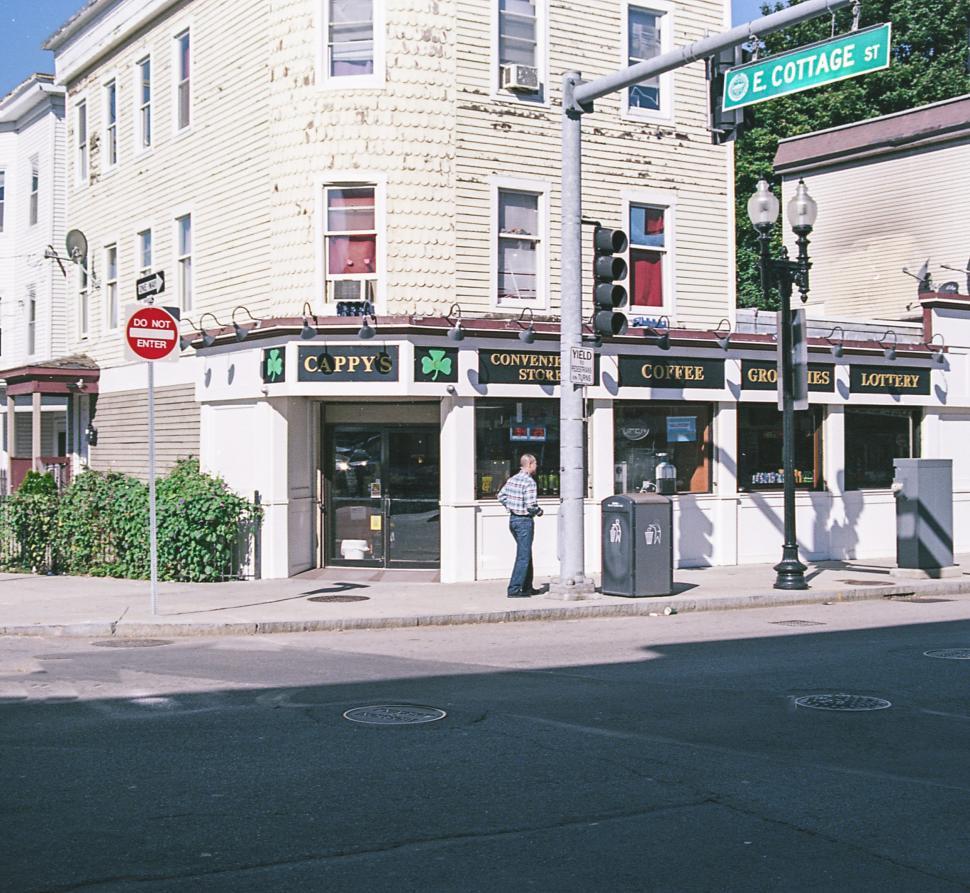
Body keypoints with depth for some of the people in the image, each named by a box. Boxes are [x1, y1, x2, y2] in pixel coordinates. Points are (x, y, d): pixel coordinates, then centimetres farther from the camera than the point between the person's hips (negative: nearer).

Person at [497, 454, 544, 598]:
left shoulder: (512, 479, 7)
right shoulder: (529, 482, -18)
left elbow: (501, 496, 14)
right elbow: (531, 505, -23)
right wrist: (539, 512, -4)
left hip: (513, 519, 9)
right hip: (524, 521, -9)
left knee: (526, 554, 19)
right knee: (523, 556, -4)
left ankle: (527, 587, 26)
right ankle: (514, 590, -6)